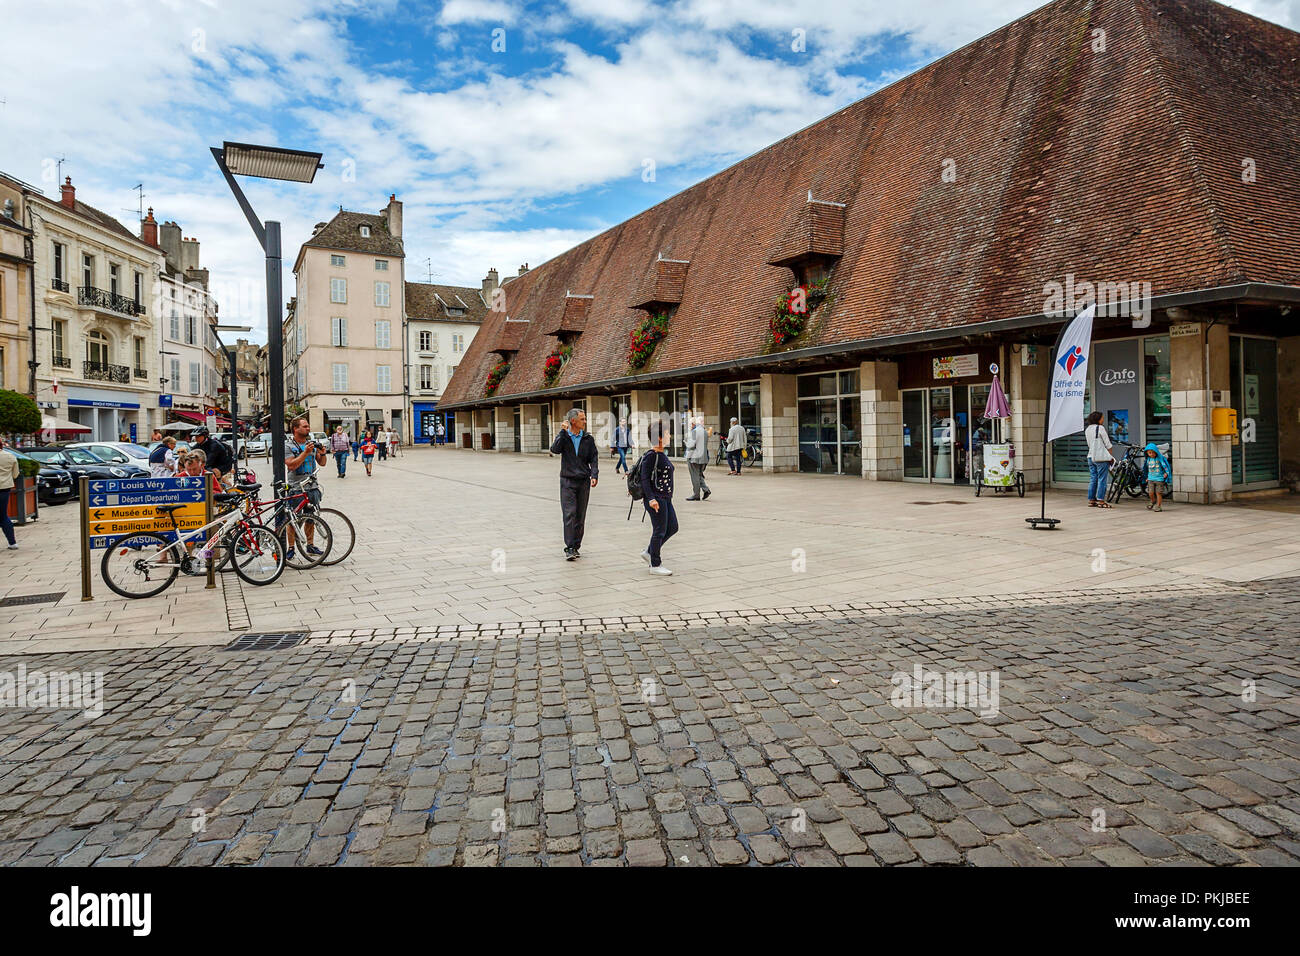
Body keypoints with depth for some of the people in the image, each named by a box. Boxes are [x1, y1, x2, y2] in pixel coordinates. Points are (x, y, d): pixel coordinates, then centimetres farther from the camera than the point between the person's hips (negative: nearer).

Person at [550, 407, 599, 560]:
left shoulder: (588, 439, 8)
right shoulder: (563, 436, 4)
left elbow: (594, 458, 7)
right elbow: (555, 450, -15)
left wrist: (594, 475, -8)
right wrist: (563, 431, -17)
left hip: (584, 482, 2)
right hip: (567, 481, -2)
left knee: (580, 516, 5)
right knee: (569, 514, -11)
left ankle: (576, 546, 14)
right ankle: (570, 548, -11)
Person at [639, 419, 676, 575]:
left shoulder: (662, 454, 13)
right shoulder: (650, 456, -15)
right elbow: (645, 479, -18)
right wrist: (651, 498, -25)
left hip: (665, 498, 10)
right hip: (656, 498, -10)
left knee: (672, 528, 11)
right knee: (660, 531, -2)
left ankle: (649, 552, 23)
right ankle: (655, 565, 10)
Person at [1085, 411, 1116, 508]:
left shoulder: (1087, 430, 11)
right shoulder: (1100, 428, -10)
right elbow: (1107, 444, -8)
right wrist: (1112, 456, 1)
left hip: (1091, 457, 7)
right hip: (1101, 457, -7)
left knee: (1093, 479, 10)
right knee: (1102, 479, -4)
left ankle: (1091, 500, 10)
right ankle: (1101, 501, -4)